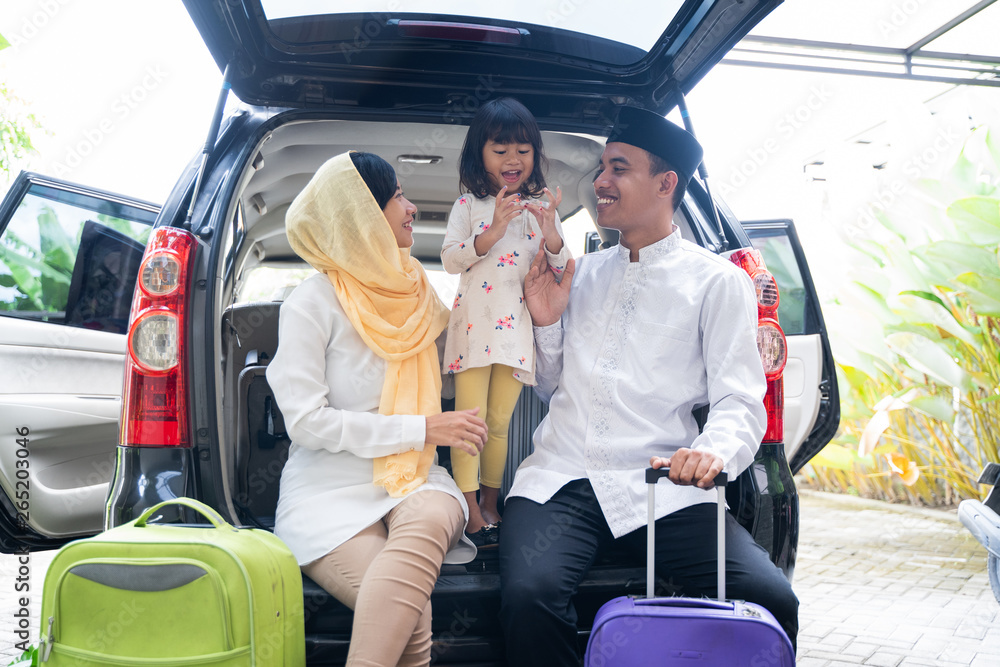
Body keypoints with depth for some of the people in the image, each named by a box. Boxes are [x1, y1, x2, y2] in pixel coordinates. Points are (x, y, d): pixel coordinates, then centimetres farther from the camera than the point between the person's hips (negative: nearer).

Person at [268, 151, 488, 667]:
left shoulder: (416, 292, 15)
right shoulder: (311, 305, -3)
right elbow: (306, 420, -10)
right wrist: (421, 429, -11)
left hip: (413, 481, 4)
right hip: (331, 491, -4)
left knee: (429, 521, -34)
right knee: (410, 614, -31)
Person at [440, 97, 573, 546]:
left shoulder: (543, 208, 10)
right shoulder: (469, 205, 3)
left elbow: (563, 271, 6)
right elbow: (449, 259, -7)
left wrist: (552, 238, -14)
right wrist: (491, 233, -21)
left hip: (518, 328, 2)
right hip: (474, 327, -2)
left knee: (499, 423, 11)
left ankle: (489, 503, 24)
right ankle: (471, 511, 6)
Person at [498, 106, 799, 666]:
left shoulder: (719, 282, 7)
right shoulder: (583, 275, 21)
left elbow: (740, 403, -2)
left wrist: (713, 452, -24)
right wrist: (547, 324, 7)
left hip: (662, 489, -2)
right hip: (561, 479, 3)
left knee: (770, 599, -25)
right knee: (529, 593, -28)